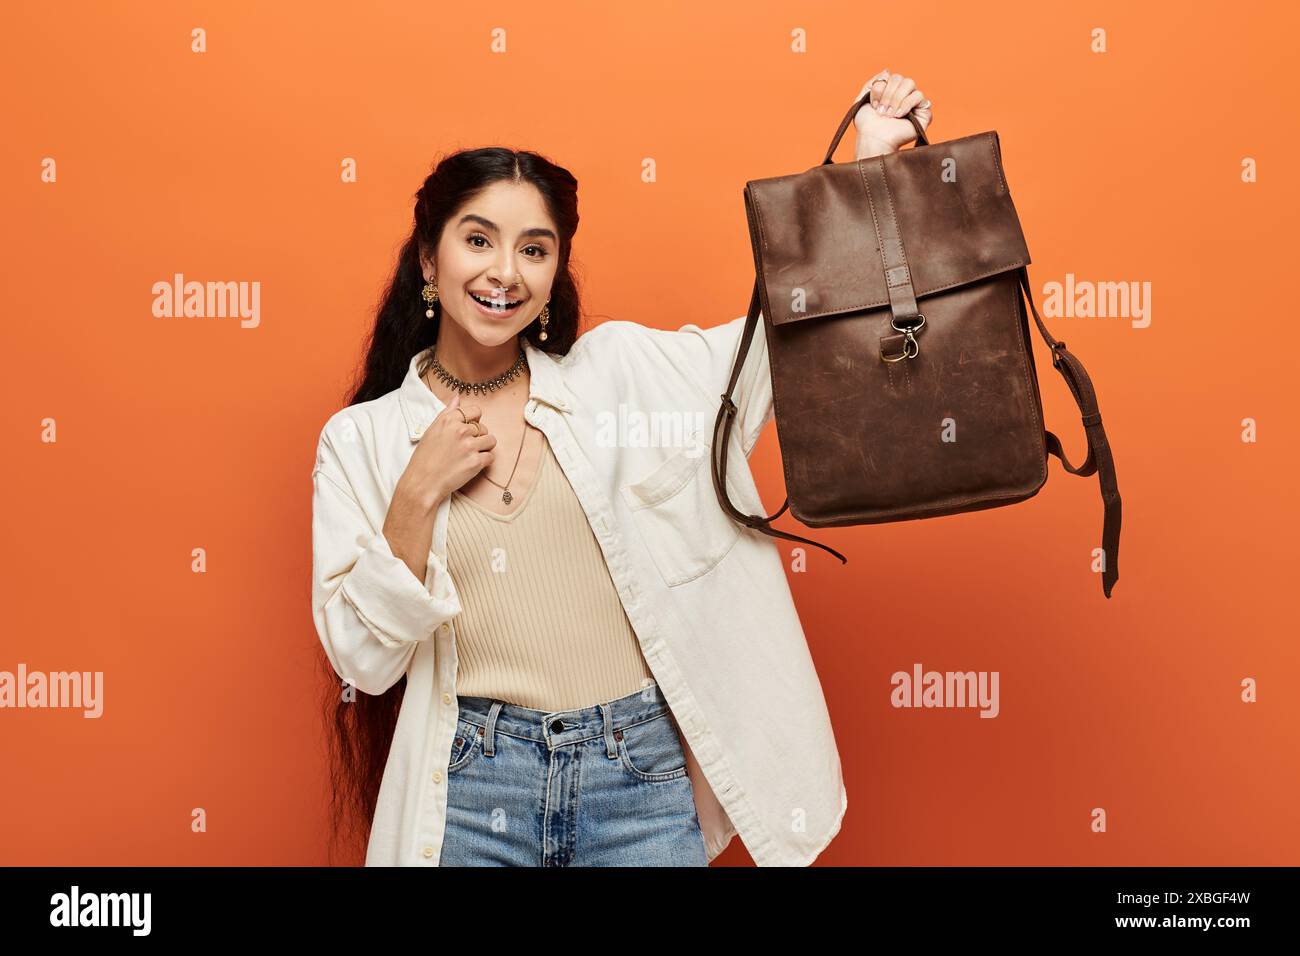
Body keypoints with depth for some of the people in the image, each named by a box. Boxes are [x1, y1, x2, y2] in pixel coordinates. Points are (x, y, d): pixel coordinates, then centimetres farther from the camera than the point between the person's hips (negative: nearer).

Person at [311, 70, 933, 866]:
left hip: (646, 779, 1)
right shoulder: (360, 438, 0)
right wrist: (417, 497, -14)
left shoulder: (622, 372, 2)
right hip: (472, 791, 0)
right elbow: (364, 660, -3)